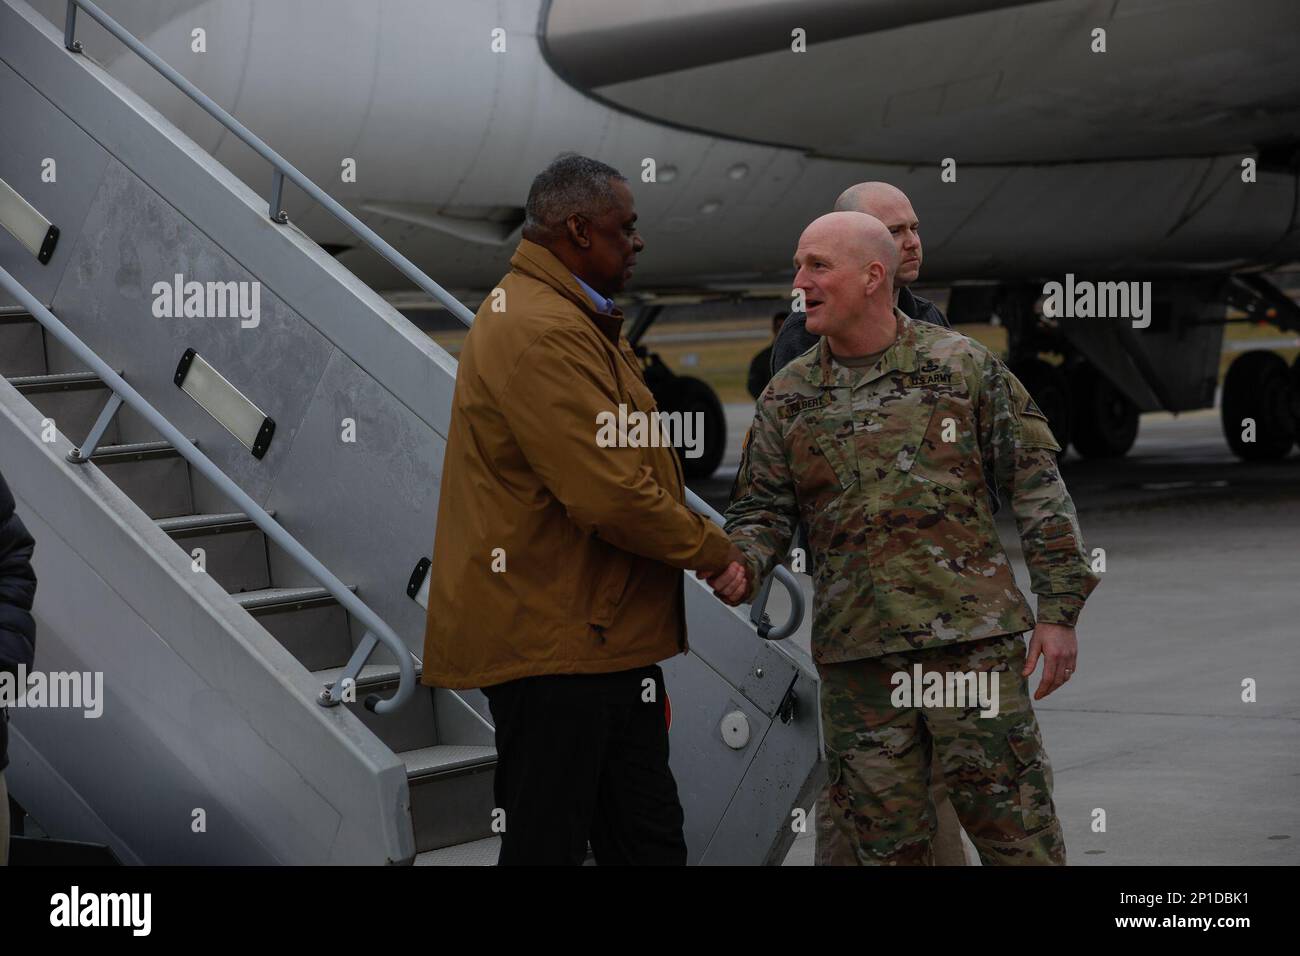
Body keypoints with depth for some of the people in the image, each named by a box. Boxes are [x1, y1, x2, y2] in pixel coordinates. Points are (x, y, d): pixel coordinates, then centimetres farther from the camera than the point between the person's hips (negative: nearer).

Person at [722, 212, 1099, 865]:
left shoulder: (962, 365, 2)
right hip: (856, 654, 2)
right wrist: (740, 567, -12)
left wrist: (1059, 611, -2)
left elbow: (1036, 485, 3)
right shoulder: (787, 398, 9)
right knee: (880, 836, 7)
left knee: (1016, 827, 0)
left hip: (974, 638, -2)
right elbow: (763, 509, 12)